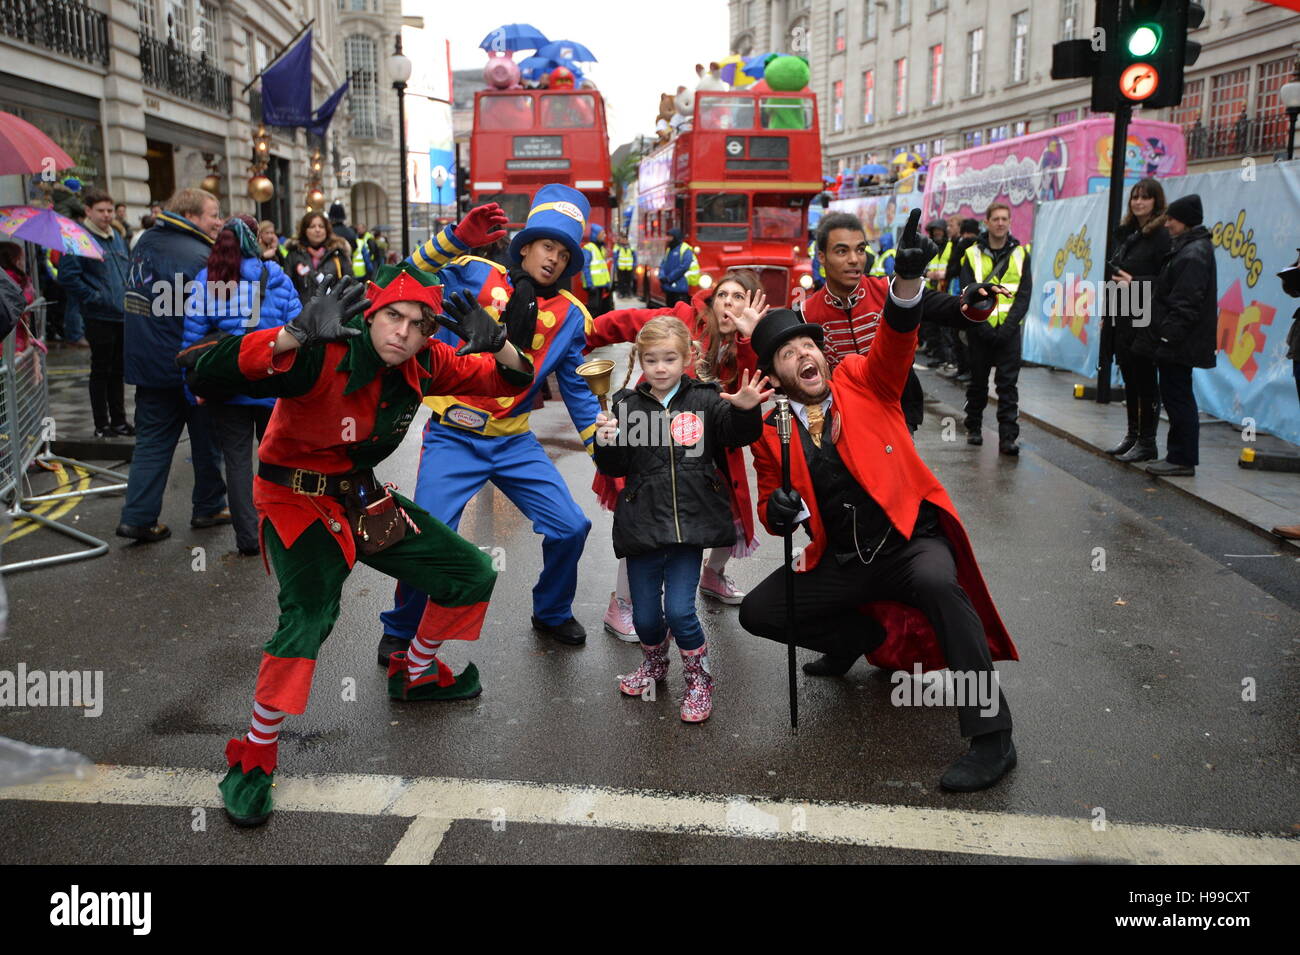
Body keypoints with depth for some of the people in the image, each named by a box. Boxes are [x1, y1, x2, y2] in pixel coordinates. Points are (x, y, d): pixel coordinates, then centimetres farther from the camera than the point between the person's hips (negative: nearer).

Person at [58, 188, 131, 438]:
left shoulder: (117, 237, 15)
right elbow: (68, 276, -16)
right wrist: (94, 298, -17)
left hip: (123, 316, 7)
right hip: (99, 317, -7)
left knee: (117, 370, 14)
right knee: (101, 371, 1)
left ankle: (118, 420, 23)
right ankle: (102, 425, 9)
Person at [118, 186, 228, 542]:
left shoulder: (145, 242, 6)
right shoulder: (199, 256, -20)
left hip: (145, 364, 7)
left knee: (152, 440, 11)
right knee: (206, 439, 11)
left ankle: (138, 517, 6)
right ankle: (208, 508, 23)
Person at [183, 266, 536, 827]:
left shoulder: (425, 365, -10)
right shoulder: (322, 357, -29)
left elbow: (506, 381, 1)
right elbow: (205, 371, -39)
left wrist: (497, 343, -22)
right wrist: (296, 334, -50)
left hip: (362, 498, 7)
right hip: (297, 500, -6)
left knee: (472, 574, 8)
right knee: (309, 614, -31)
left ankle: (414, 675, 34)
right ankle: (254, 755, -10)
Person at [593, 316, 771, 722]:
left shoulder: (705, 400, 0)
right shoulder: (627, 405, 2)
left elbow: (737, 433, -8)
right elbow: (616, 468, 5)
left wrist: (746, 410, -29)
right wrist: (606, 444, -16)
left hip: (691, 521, -2)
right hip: (642, 523, 2)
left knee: (679, 610, -7)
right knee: (644, 614, 10)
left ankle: (699, 677, 20)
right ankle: (655, 662, 43)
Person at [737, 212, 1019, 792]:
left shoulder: (863, 381, -2)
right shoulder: (771, 432, 3)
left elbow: (896, 340, -22)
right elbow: (772, 506, 10)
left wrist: (908, 277, -41)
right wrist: (780, 511, -16)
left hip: (911, 541, -4)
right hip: (840, 562, 4)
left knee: (938, 583, -36)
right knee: (757, 613, -3)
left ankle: (991, 737, -25)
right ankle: (864, 638, 22)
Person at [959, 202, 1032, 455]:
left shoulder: (1020, 254, 4)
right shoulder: (973, 254, 0)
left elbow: (1024, 295, 0)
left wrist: (1008, 327, -12)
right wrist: (984, 327, -14)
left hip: (1009, 330, 0)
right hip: (980, 330, 0)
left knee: (1008, 384, -4)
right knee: (978, 381, 11)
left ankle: (1008, 437, -5)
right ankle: (974, 428, 26)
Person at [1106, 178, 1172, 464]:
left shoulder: (1162, 235, -10)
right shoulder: (1126, 233, 16)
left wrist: (1135, 283, -22)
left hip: (1146, 319, -8)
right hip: (1123, 318, 8)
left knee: (1145, 379, -3)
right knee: (1129, 378, 13)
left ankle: (1147, 443, 3)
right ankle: (1132, 434, 23)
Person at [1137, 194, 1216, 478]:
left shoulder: (1193, 254, -16)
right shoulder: (1187, 248, 16)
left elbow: (1186, 303, -22)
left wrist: (1169, 335, -22)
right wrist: (1165, 334, 18)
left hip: (1178, 344, -10)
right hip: (1176, 343, 10)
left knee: (1177, 398, -6)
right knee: (1176, 398, 14)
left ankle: (1182, 460, 0)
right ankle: (1178, 456, 21)